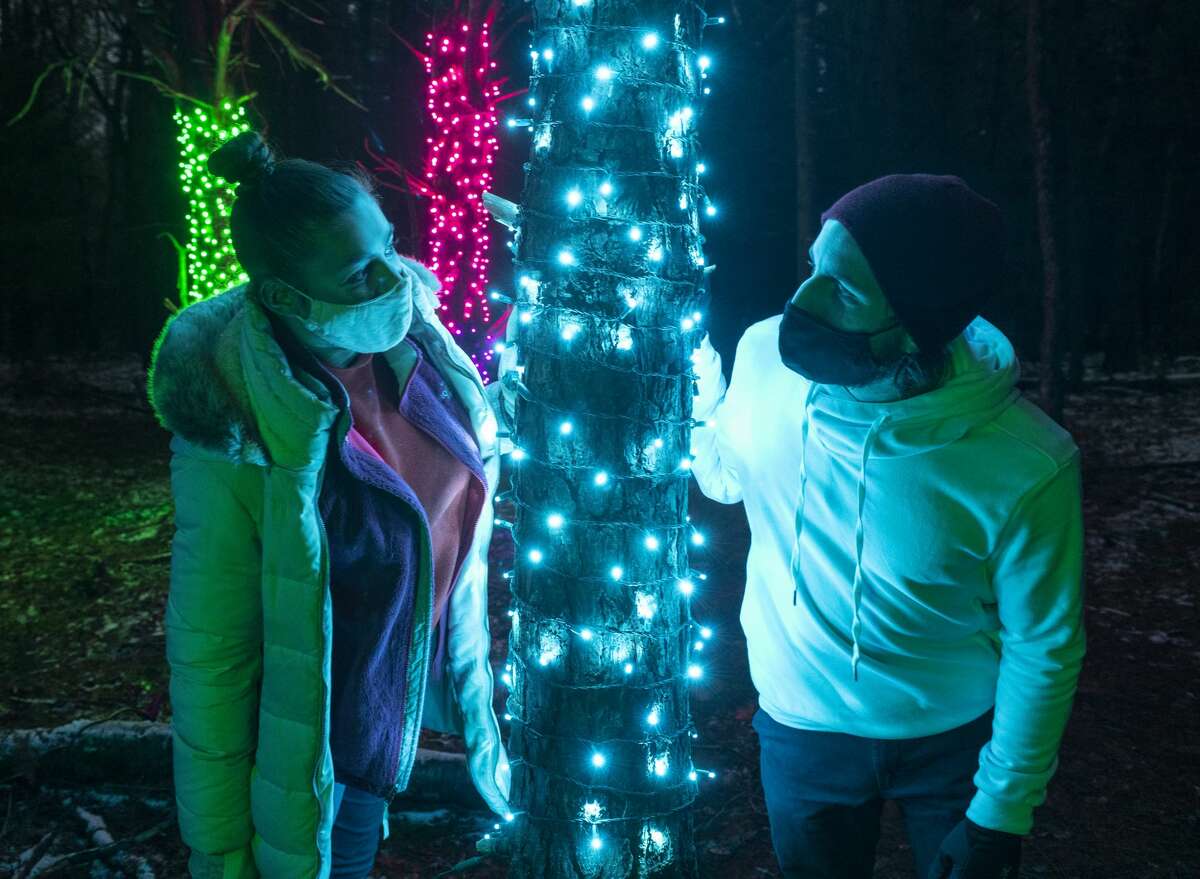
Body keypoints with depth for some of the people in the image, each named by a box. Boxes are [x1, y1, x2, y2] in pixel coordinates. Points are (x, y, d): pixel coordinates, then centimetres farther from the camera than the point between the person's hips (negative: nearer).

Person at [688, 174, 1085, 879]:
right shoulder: (764, 355, -20)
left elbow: (1045, 648, -14)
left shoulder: (1026, 469, -30)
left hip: (956, 740, -2)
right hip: (800, 725, 3)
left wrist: (1003, 814, -7)